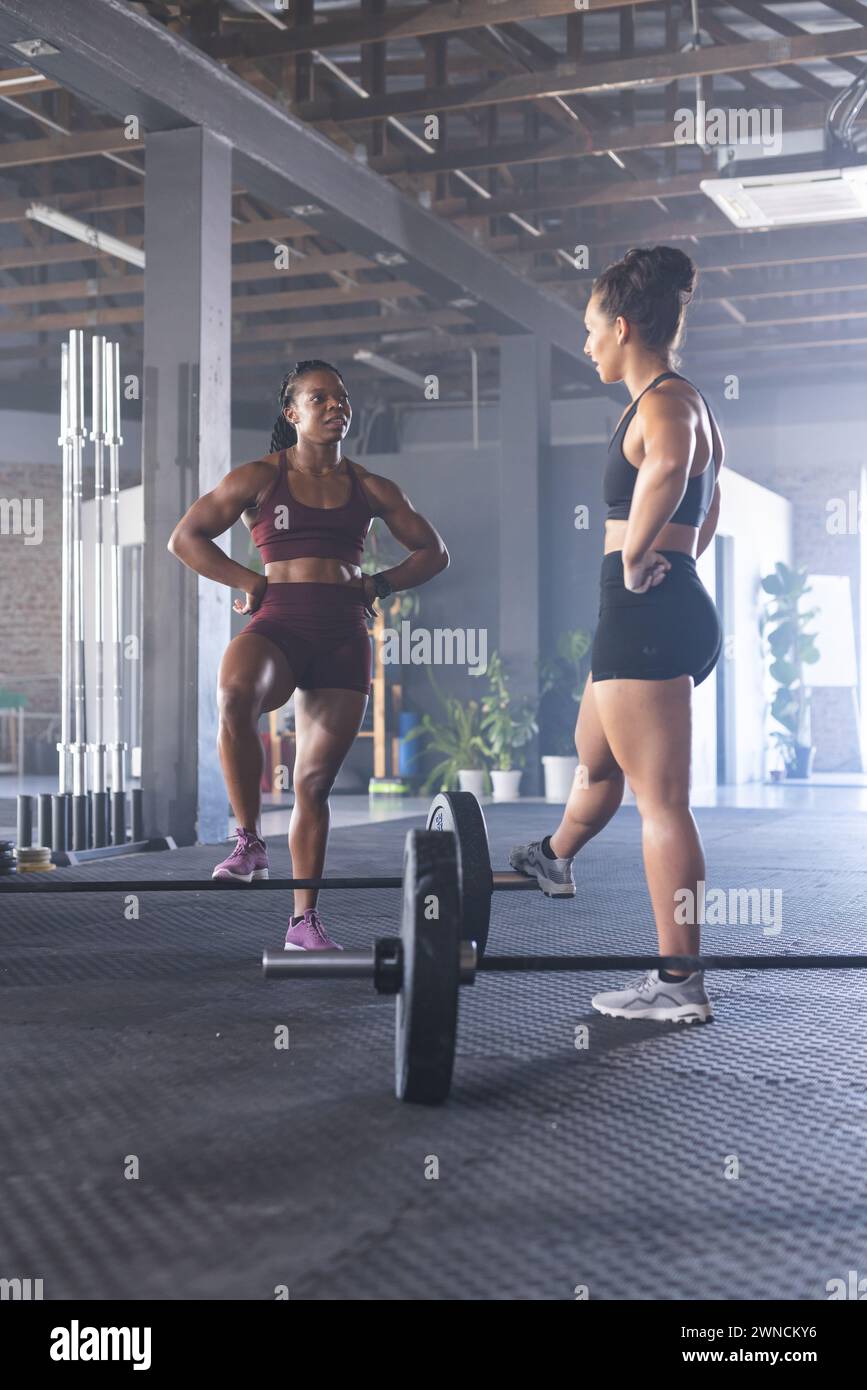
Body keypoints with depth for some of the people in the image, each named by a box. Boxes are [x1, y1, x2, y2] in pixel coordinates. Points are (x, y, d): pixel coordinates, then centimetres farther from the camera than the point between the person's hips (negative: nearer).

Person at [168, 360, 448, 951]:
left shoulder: (371, 489, 13)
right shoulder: (260, 478, 6)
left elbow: (434, 552, 21)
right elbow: (185, 537, 7)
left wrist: (378, 585, 6)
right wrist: (252, 582, -2)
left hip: (345, 636, 3)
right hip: (278, 624, -2)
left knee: (316, 780, 4)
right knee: (235, 696, -38)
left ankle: (305, 919, 15)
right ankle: (250, 842, -23)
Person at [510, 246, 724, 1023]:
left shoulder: (662, 402, -13)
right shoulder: (687, 403, 18)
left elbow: (666, 469, -39)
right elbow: (707, 504, 36)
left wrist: (632, 560, -27)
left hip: (647, 615, -11)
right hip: (672, 608, 11)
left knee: (661, 800, -8)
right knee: (595, 758, 32)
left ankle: (679, 985, -4)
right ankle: (556, 860, 58)